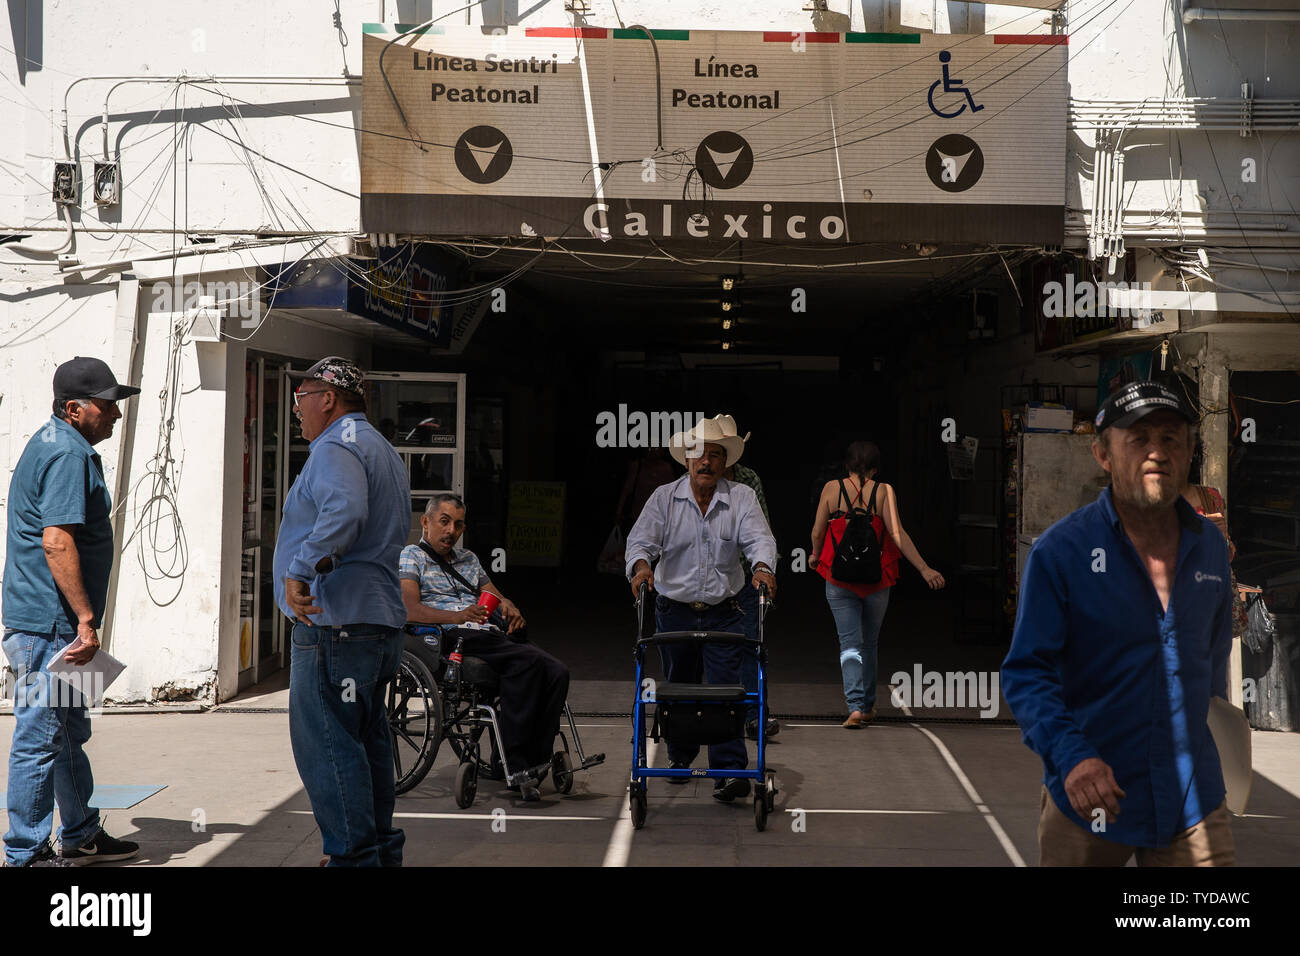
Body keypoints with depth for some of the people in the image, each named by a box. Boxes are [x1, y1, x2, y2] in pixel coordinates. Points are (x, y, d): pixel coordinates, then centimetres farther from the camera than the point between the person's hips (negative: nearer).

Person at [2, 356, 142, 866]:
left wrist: (81, 619, 25)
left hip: (51, 623, 11)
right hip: (50, 623, -11)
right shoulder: (68, 455, -17)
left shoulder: (53, 444, 17)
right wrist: (85, 619, -24)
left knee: (69, 732, 18)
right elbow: (57, 541, -26)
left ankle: (81, 836, 29)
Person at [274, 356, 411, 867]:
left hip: (334, 620, -11)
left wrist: (303, 569, -38)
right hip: (381, 617, 11)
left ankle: (353, 854, -7)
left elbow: (344, 508, -32)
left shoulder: (336, 448, -10)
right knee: (366, 739, 16)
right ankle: (382, 849, 24)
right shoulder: (384, 451, 24)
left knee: (326, 743, -8)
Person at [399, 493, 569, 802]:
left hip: (493, 636, 7)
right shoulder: (411, 556, 11)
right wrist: (457, 617, -22)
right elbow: (410, 610, -6)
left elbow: (496, 596, 27)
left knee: (557, 673, -21)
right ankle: (516, 763, -30)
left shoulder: (468, 559, 33)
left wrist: (509, 608, 0)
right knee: (528, 661, -33)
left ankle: (536, 759, -20)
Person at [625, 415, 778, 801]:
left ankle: (729, 770, -9)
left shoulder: (741, 498, 0)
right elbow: (641, 538, -10)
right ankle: (680, 757, 34)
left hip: (723, 613, -1)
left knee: (725, 689, -9)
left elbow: (758, 537, -13)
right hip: (674, 611, 1)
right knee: (679, 689, 13)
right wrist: (641, 565, -33)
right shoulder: (664, 498, 1)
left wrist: (762, 566, -35)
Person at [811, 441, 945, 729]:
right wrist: (925, 569, -9)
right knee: (869, 643, 17)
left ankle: (855, 706, -15)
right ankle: (868, 706, 27)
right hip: (877, 580, 1)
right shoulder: (883, 491, -5)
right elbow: (898, 535, -12)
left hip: (839, 579, -1)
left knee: (850, 643, 2)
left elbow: (817, 532, 1)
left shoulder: (832, 488, -3)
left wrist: (815, 555, 22)